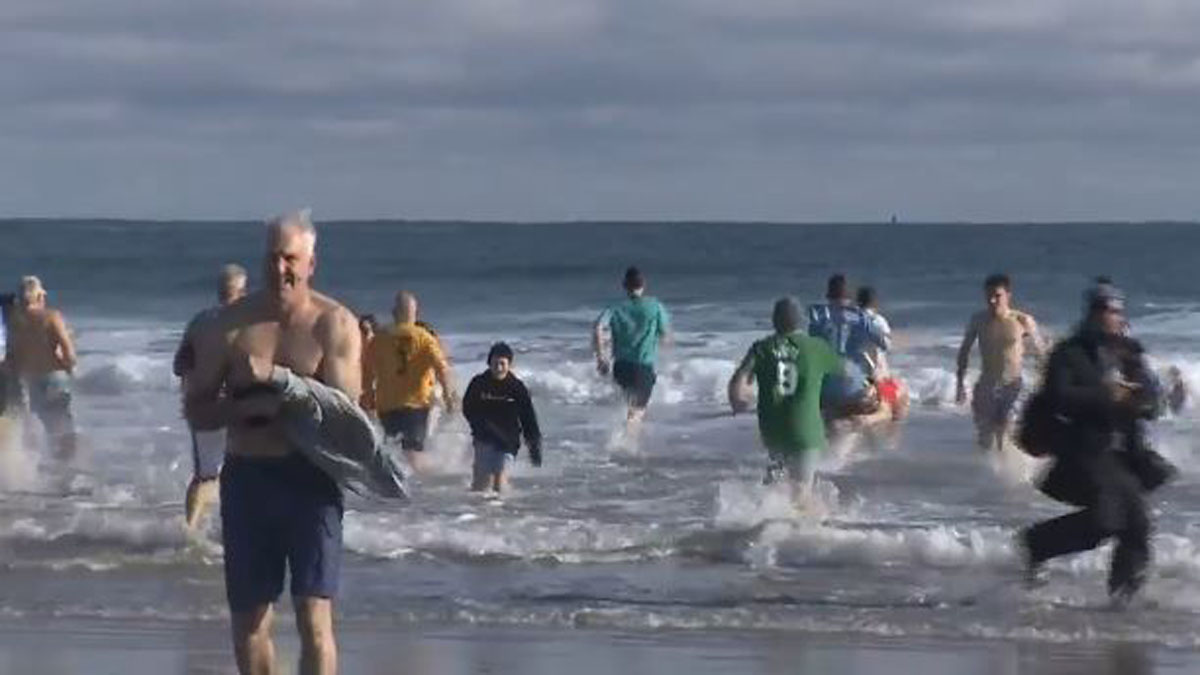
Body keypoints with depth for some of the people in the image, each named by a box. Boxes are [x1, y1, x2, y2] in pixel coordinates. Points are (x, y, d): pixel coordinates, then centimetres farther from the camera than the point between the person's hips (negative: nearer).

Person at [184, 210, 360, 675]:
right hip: (247, 478, 3)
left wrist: (277, 380, -18)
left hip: (311, 479, -3)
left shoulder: (335, 324, -3)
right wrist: (252, 405, -15)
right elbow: (196, 411, 4)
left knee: (314, 616, -10)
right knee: (248, 618, 10)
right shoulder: (230, 325, 4)